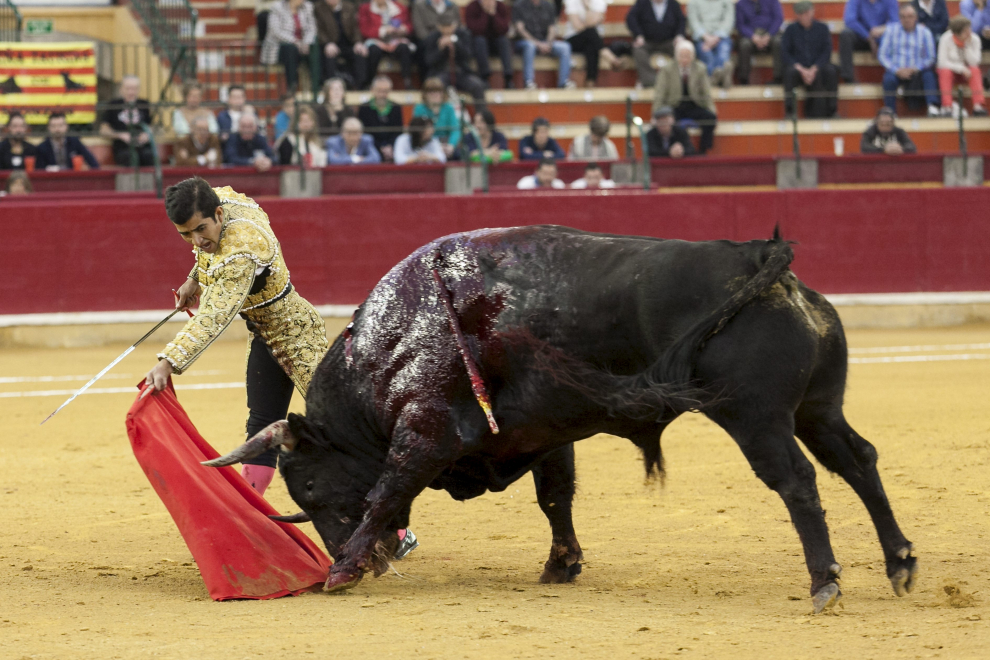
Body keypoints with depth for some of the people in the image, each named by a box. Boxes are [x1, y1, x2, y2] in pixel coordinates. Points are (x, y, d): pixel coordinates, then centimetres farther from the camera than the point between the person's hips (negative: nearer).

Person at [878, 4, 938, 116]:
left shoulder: (924, 32, 5)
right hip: (896, 71, 0)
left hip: (916, 70, 0)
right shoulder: (891, 30, 5)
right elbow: (882, 55, 1)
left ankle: (933, 107, -42)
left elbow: (930, 58, 1)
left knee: (929, 75, -30)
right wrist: (897, 70, -14)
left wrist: (915, 69, -16)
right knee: (889, 79, -32)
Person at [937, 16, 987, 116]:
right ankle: (947, 107, -41)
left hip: (967, 73, 2)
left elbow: (974, 62, -16)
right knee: (945, 71, -34)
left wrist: (967, 46, -26)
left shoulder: (974, 39, -10)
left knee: (975, 70, -30)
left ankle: (978, 105, -40)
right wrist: (961, 68, -28)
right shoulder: (946, 39, -16)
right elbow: (942, 62, -19)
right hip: (951, 71, -2)